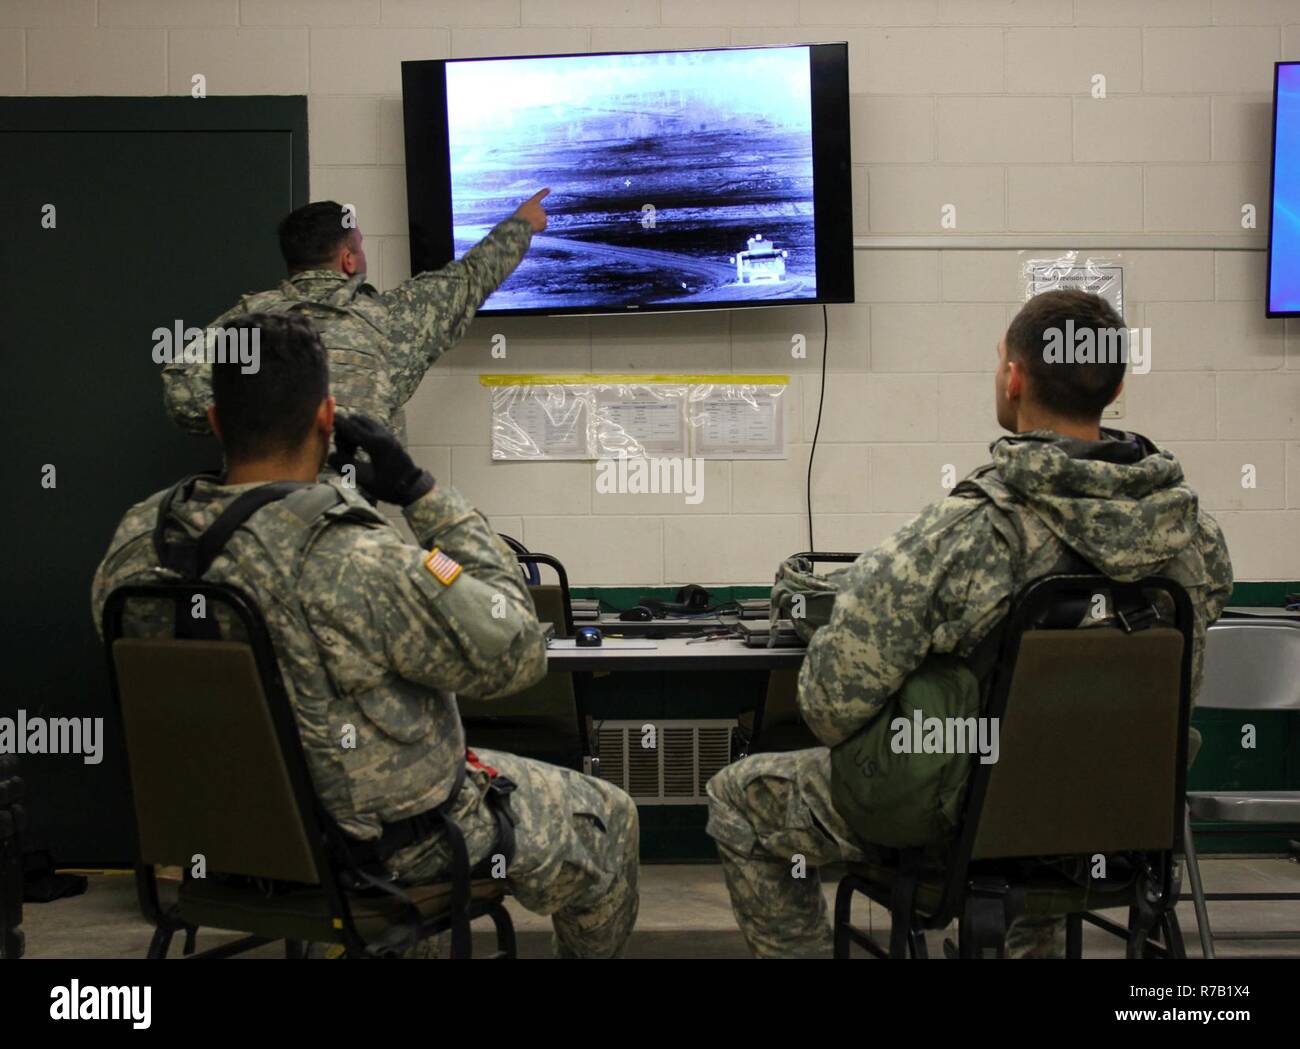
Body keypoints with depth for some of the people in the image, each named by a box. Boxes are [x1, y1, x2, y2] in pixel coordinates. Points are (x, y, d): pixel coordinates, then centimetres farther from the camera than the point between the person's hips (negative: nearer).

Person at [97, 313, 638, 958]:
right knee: (608, 820, 18)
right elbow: (515, 652, -23)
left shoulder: (133, 548, -16)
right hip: (391, 848, -6)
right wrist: (423, 494, -20)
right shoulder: (363, 568, -36)